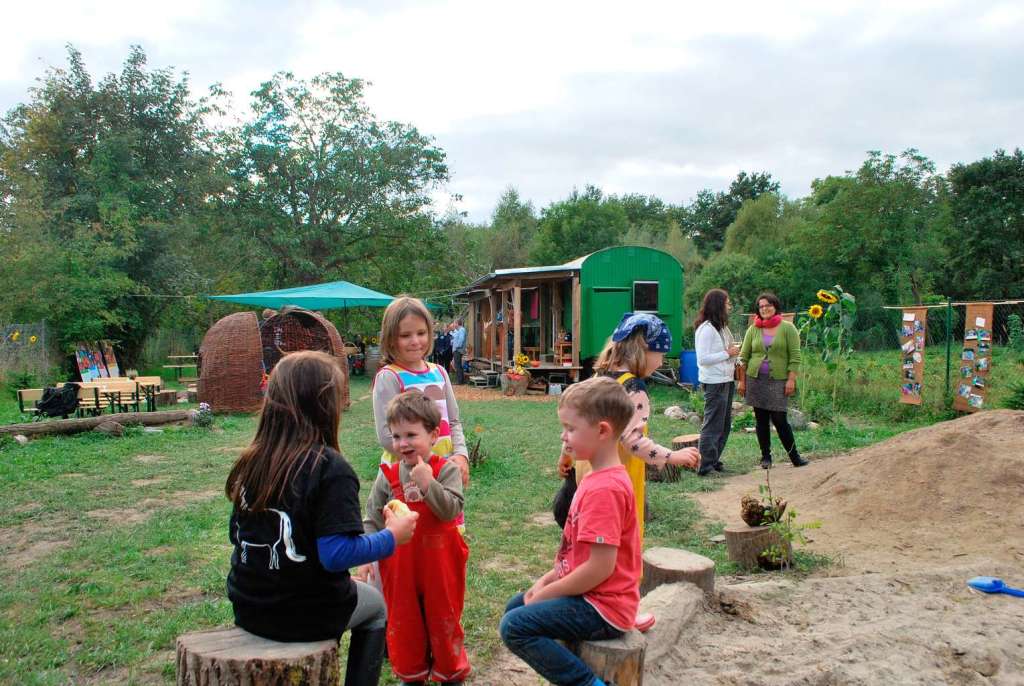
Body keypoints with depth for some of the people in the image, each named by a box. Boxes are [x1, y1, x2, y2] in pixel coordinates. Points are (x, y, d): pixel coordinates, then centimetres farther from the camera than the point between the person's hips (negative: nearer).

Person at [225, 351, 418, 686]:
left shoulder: (250, 461, -4)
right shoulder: (330, 468, -23)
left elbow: (238, 534, 7)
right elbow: (337, 554, -24)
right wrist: (392, 537, -10)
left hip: (248, 609, 6)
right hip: (305, 616, -5)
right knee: (376, 605, 25)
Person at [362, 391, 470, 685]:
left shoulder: (446, 470, -11)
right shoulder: (387, 476, -4)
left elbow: (451, 510, -22)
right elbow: (372, 520, 0)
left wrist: (427, 483, -29)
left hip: (439, 564, -2)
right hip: (400, 565, 3)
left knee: (444, 619, 14)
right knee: (404, 621, 16)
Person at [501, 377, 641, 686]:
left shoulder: (604, 489, -25)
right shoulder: (601, 478, 7)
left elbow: (601, 566, -26)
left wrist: (546, 594, -15)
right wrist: (546, 581, 6)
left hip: (603, 608, -10)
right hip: (597, 597, 10)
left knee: (514, 626, -14)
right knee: (516, 606, 18)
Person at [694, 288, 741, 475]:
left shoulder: (721, 327, 13)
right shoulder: (706, 329, -17)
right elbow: (703, 359, -22)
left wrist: (734, 352, 5)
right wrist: (728, 353, -17)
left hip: (726, 380, 10)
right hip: (714, 383, -10)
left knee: (724, 424, 15)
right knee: (713, 425, -4)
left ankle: (714, 460, 26)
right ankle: (706, 466, 4)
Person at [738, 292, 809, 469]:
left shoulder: (787, 328, 0)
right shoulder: (753, 329, 7)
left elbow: (795, 356, -3)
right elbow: (744, 357, 8)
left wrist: (791, 379, -10)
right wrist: (742, 381, 4)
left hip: (778, 381, -3)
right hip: (755, 380, 3)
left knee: (779, 420, -5)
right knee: (761, 420, 7)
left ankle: (794, 457, 8)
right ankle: (766, 457, 17)